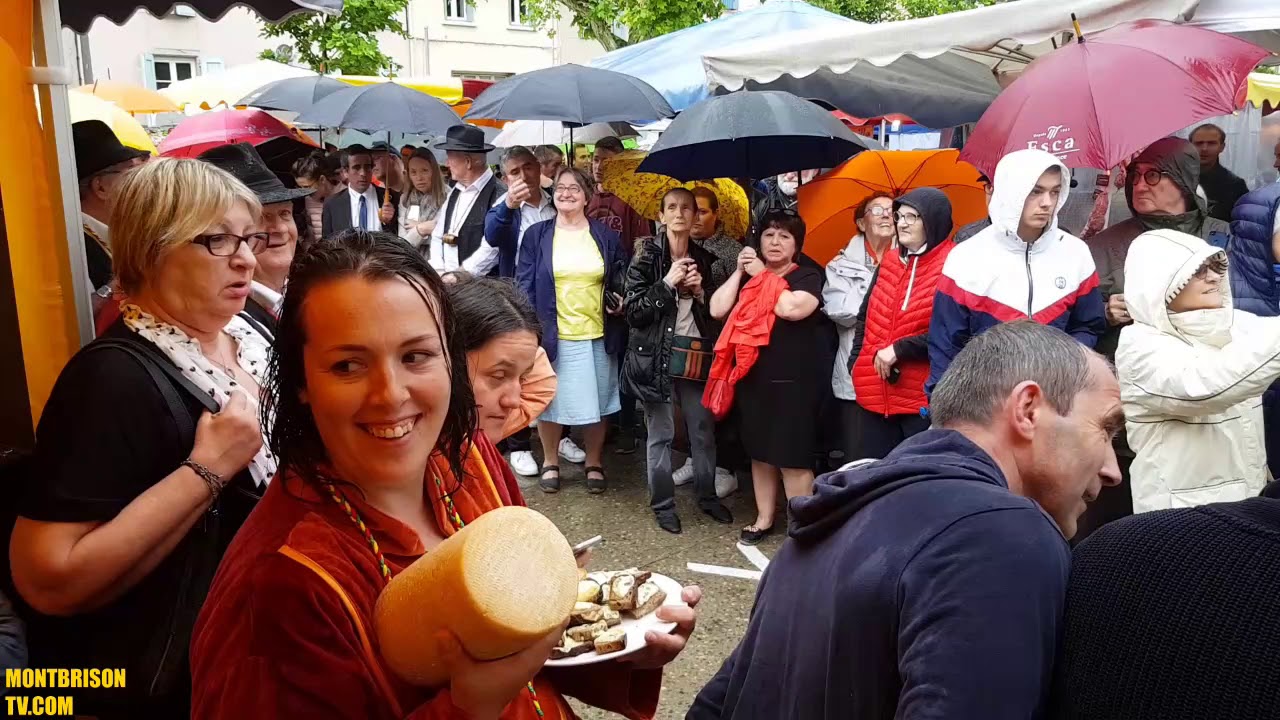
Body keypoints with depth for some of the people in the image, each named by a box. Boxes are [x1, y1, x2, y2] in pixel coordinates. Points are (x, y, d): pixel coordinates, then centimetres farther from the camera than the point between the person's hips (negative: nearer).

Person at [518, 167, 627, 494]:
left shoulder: (606, 236, 5)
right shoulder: (536, 235, 2)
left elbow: (621, 281, 13)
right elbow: (524, 285, -1)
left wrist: (621, 301, -8)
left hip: (597, 335, 1)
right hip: (552, 335, -1)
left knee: (596, 404, 9)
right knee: (550, 401, 8)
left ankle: (594, 464, 27)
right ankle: (549, 463, 27)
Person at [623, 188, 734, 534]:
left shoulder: (703, 258, 9)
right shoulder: (647, 255, -4)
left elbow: (715, 311, 16)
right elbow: (633, 311, -10)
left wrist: (700, 292, -4)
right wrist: (667, 283, -15)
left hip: (697, 355, 4)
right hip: (657, 355, -4)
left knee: (704, 430, 9)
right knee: (661, 434, 3)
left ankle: (707, 496, 27)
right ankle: (663, 505, 16)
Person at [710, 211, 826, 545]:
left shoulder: (808, 276, -3)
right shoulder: (748, 276, 13)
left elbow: (792, 308, -24)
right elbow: (717, 310, 1)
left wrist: (764, 275, -13)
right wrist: (739, 271, -3)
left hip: (793, 381, -6)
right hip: (753, 377, 6)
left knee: (793, 458, -3)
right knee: (760, 453, 14)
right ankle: (764, 518, 27)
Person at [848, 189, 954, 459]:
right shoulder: (889, 264, 13)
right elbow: (866, 318, 21)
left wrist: (900, 349, -18)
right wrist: (856, 361, 11)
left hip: (926, 398, -7)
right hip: (875, 395, 7)